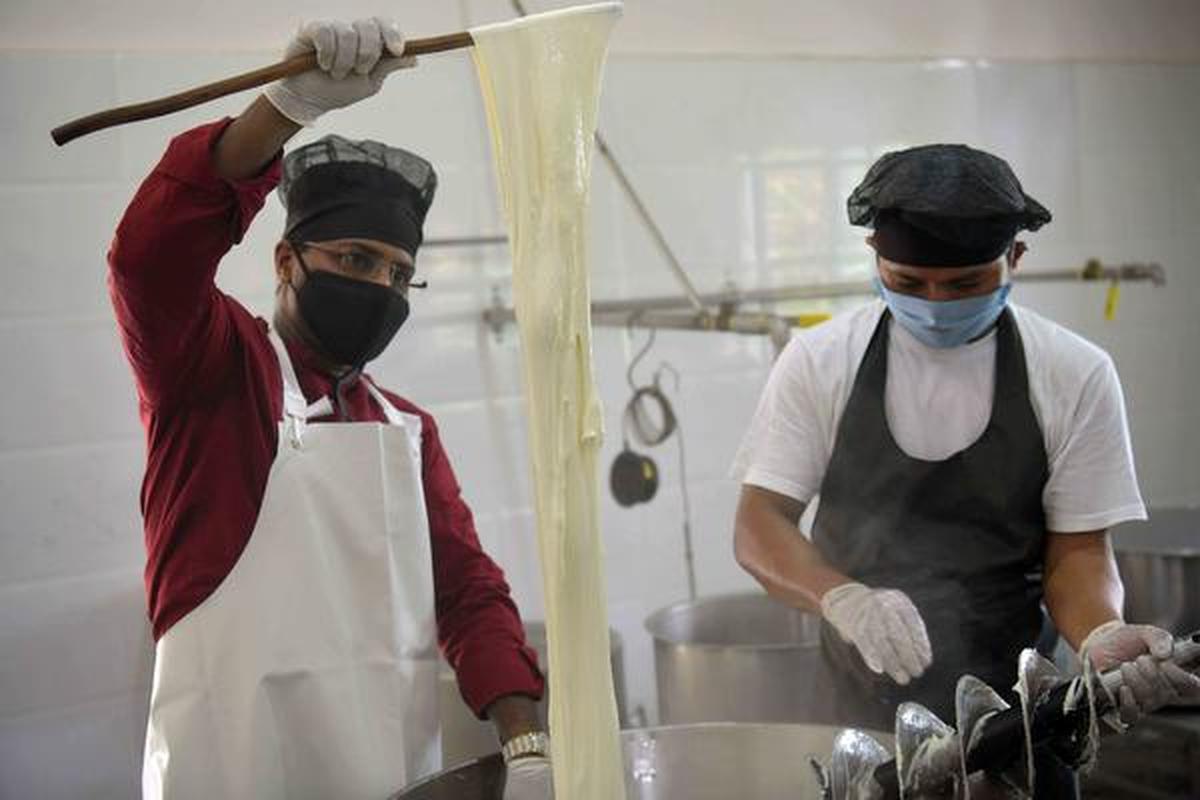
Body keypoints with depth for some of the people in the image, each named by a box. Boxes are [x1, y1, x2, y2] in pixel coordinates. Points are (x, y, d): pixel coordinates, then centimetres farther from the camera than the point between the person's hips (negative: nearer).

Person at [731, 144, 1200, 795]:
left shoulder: (1075, 374, -7)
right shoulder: (818, 362, -7)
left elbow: (1076, 547, -3)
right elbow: (759, 527, -9)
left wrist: (1100, 636, -25)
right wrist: (844, 598, -28)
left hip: (1016, 710, 0)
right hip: (859, 714, 0)